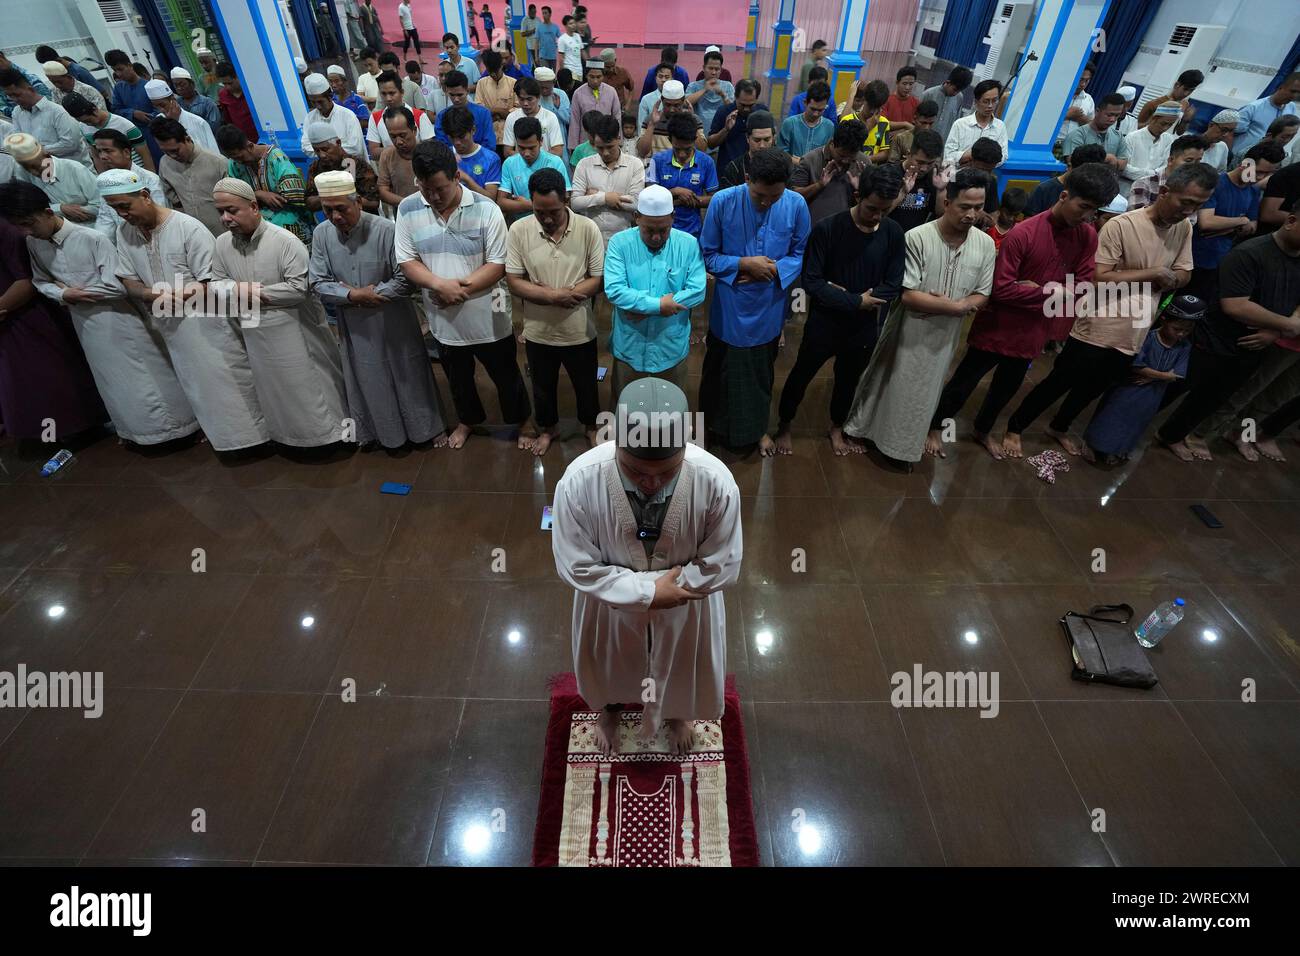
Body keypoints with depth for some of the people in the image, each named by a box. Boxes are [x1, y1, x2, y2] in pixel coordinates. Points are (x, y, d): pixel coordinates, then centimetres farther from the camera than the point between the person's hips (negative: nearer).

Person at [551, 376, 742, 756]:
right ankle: (610, 708, 68)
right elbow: (576, 567, -23)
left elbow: (723, 567, -19)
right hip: (611, 600, 0)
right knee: (609, 660, 31)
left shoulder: (716, 481, -34)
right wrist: (648, 591, -27)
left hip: (686, 598, 0)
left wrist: (668, 585, -22)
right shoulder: (579, 481, -34)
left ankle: (675, 712, 67)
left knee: (681, 662, 30)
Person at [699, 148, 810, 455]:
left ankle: (757, 427, 41)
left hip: (769, 305, 2)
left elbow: (801, 254, -1)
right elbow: (708, 256, -9)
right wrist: (744, 264, -23)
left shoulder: (796, 205, -12)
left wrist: (775, 270, -20)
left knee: (761, 369, 19)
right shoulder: (723, 202, -17)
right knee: (722, 368, 15)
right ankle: (717, 423, 40)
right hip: (730, 304, -1)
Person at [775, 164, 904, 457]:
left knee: (848, 380, 21)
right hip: (824, 324, -3)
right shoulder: (827, 228, -17)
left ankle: (837, 428, 45)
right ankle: (784, 426, 35)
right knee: (801, 376, 12)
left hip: (864, 327, 4)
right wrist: (856, 301, -21)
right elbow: (811, 281, -19)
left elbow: (893, 286, -7)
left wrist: (843, 295, -18)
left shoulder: (893, 233, -6)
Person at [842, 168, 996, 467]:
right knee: (891, 384, 12)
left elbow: (981, 296, -2)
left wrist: (957, 307, -22)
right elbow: (908, 295, -24)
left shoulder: (986, 244, -6)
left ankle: (909, 442, 40)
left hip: (945, 335, 4)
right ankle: (871, 428, 37)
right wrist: (955, 306, -20)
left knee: (926, 391, 19)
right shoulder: (917, 237, -20)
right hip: (909, 330, -4)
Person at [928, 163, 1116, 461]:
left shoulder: (1088, 237, -2)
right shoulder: (1023, 233, -19)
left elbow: (1080, 288, -3)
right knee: (964, 383, 7)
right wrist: (1049, 293, -17)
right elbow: (1001, 289, -22)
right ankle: (935, 427, 26)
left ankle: (983, 430, 42)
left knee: (1007, 388, 21)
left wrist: (1037, 290, -16)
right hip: (997, 327, -6)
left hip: (1033, 332, 6)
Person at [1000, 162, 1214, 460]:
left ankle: (1059, 428, 42)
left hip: (1133, 335, 7)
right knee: (1057, 385, 4)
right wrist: (1154, 272, -18)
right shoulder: (1121, 226, -17)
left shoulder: (1184, 228, 4)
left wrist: (1171, 279, -13)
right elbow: (1099, 278, -21)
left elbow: (1183, 274, 9)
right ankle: (1014, 429, 20)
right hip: (1097, 331, -6)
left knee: (1092, 390, 21)